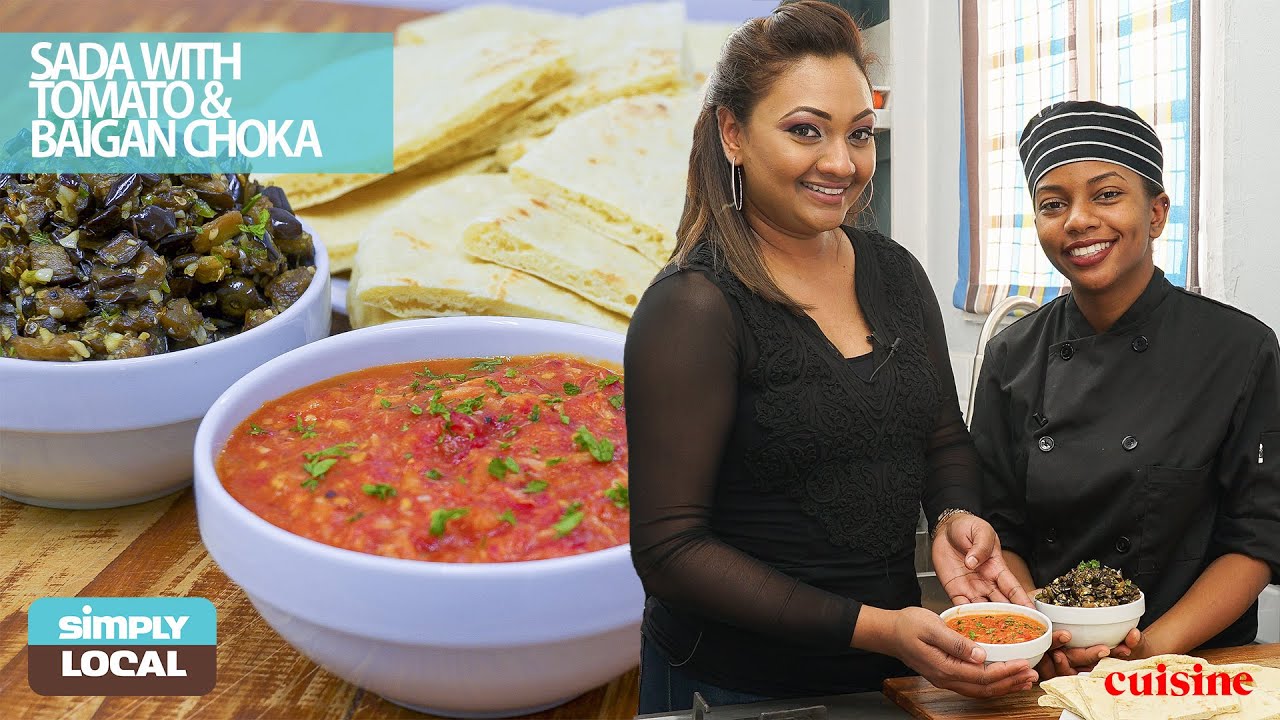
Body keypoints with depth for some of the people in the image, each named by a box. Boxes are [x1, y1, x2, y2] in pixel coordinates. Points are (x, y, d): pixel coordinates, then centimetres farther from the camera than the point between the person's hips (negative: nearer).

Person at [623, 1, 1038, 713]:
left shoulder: (894, 272, 0)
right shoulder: (694, 306, -19)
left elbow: (945, 438, 11)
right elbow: (668, 548, -21)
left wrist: (956, 519, -10)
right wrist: (872, 628, -24)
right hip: (738, 685, -6)